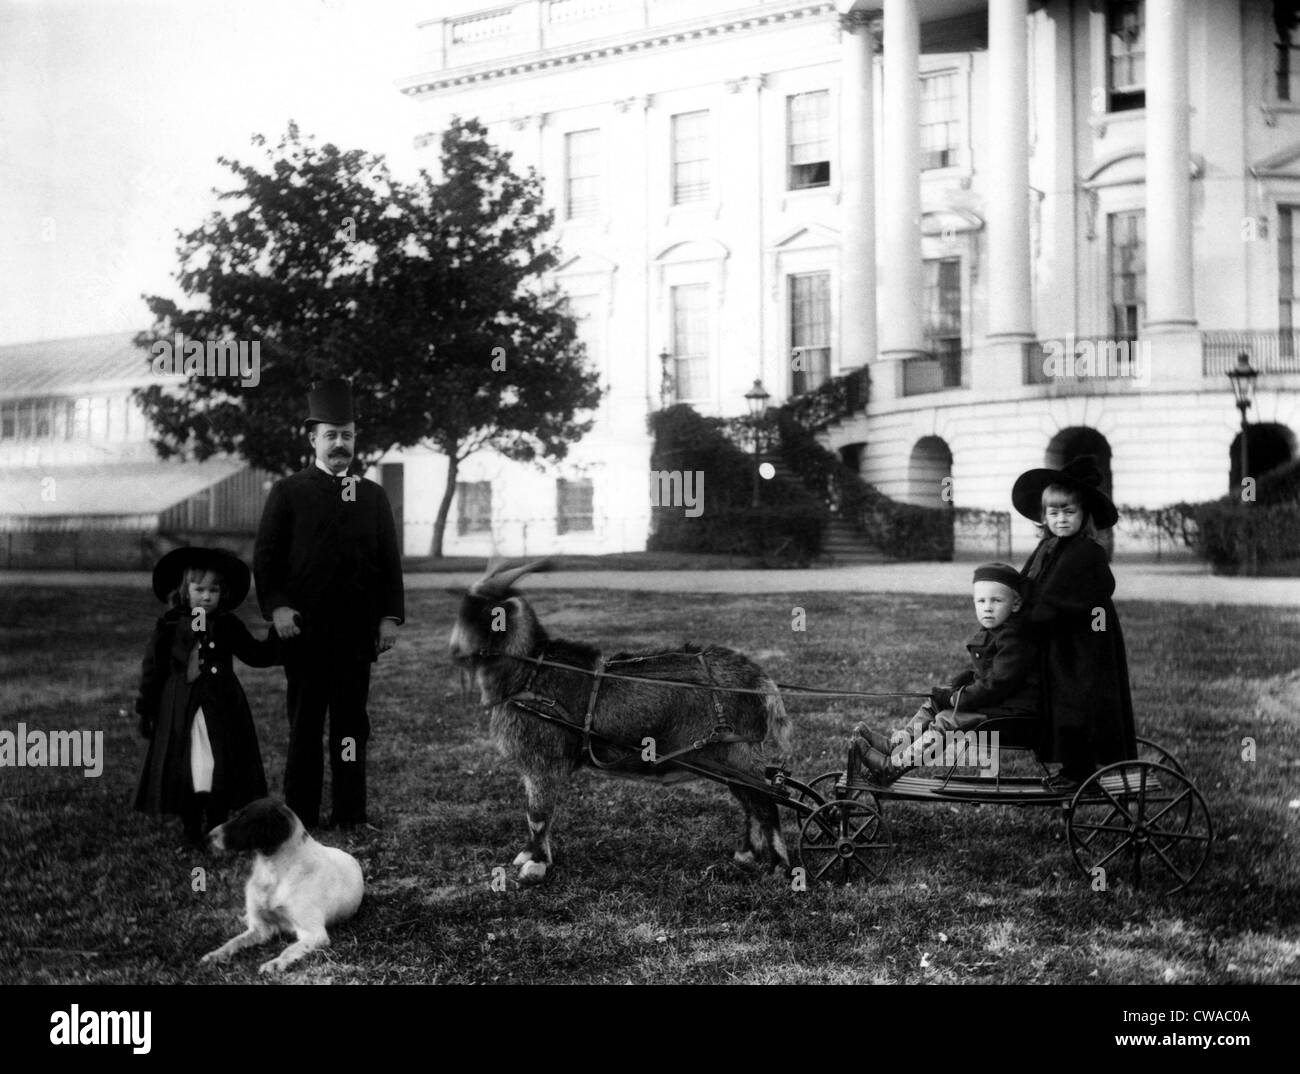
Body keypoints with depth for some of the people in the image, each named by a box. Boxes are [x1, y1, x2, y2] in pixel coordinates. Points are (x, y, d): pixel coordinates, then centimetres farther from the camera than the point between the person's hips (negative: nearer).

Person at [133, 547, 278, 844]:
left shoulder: (228, 626, 5)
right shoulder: (170, 624, -1)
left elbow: (256, 655, 13)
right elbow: (152, 666, 3)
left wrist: (277, 638, -4)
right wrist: (146, 709, 3)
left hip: (222, 707, 2)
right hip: (181, 707, -2)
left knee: (221, 769, 0)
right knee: (188, 769, 0)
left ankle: (216, 827, 8)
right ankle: (193, 827, 11)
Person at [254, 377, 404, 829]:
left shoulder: (373, 496, 12)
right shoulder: (288, 492, 4)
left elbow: (390, 559, 11)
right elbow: (265, 555, 1)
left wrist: (390, 616, 2)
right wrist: (276, 606, -12)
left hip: (357, 630, 2)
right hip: (304, 628, -2)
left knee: (351, 720, 4)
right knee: (304, 723, 2)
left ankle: (351, 814, 8)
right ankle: (300, 816, 7)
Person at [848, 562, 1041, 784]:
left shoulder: (1014, 639, -21)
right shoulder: (989, 633, 12)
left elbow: (998, 683, -26)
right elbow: (978, 671, 24)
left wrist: (959, 698, -19)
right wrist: (957, 686, 4)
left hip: (1012, 710, -11)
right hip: (988, 699, 11)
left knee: (946, 722, -19)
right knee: (934, 704, 11)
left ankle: (892, 766, -20)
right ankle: (893, 743, 2)